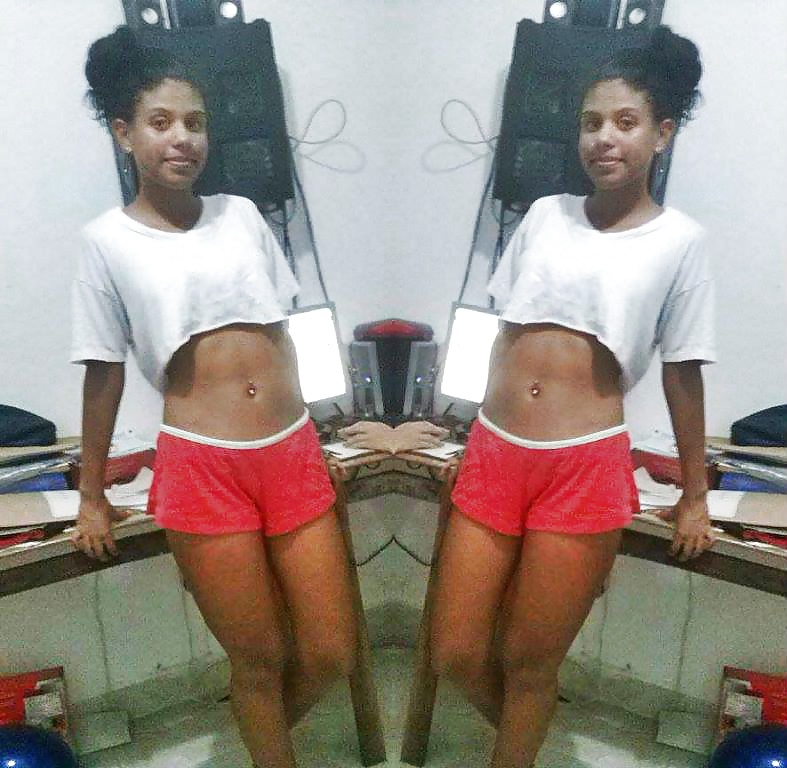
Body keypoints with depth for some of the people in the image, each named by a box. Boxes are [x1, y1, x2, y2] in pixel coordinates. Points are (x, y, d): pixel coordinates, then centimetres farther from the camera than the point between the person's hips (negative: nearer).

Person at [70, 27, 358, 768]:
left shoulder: (241, 214, 8)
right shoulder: (108, 240, -1)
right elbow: (104, 372, 3)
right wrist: (91, 494, 9)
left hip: (292, 453, 4)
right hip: (203, 466, -3)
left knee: (330, 654, 10)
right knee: (259, 658, 8)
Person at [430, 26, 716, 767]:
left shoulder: (678, 239, 0)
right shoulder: (545, 214, 9)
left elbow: (682, 373, 4)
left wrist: (694, 495, 9)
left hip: (585, 468, -4)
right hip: (493, 454, 4)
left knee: (529, 662, 9)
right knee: (456, 655, 12)